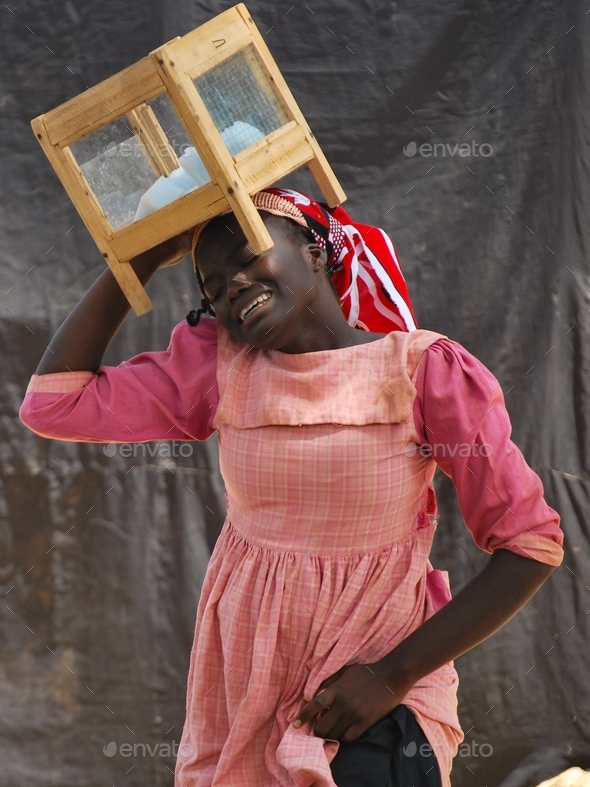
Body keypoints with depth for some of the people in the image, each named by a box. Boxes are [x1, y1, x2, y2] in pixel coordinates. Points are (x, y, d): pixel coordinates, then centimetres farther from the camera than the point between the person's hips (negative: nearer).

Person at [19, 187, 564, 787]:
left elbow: (532, 543, -12)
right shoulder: (219, 366, 0)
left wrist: (392, 678, -15)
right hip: (241, 685, 3)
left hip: (371, 697, -3)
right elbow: (55, 402, -6)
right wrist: (143, 258, -3)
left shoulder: (427, 371, -11)